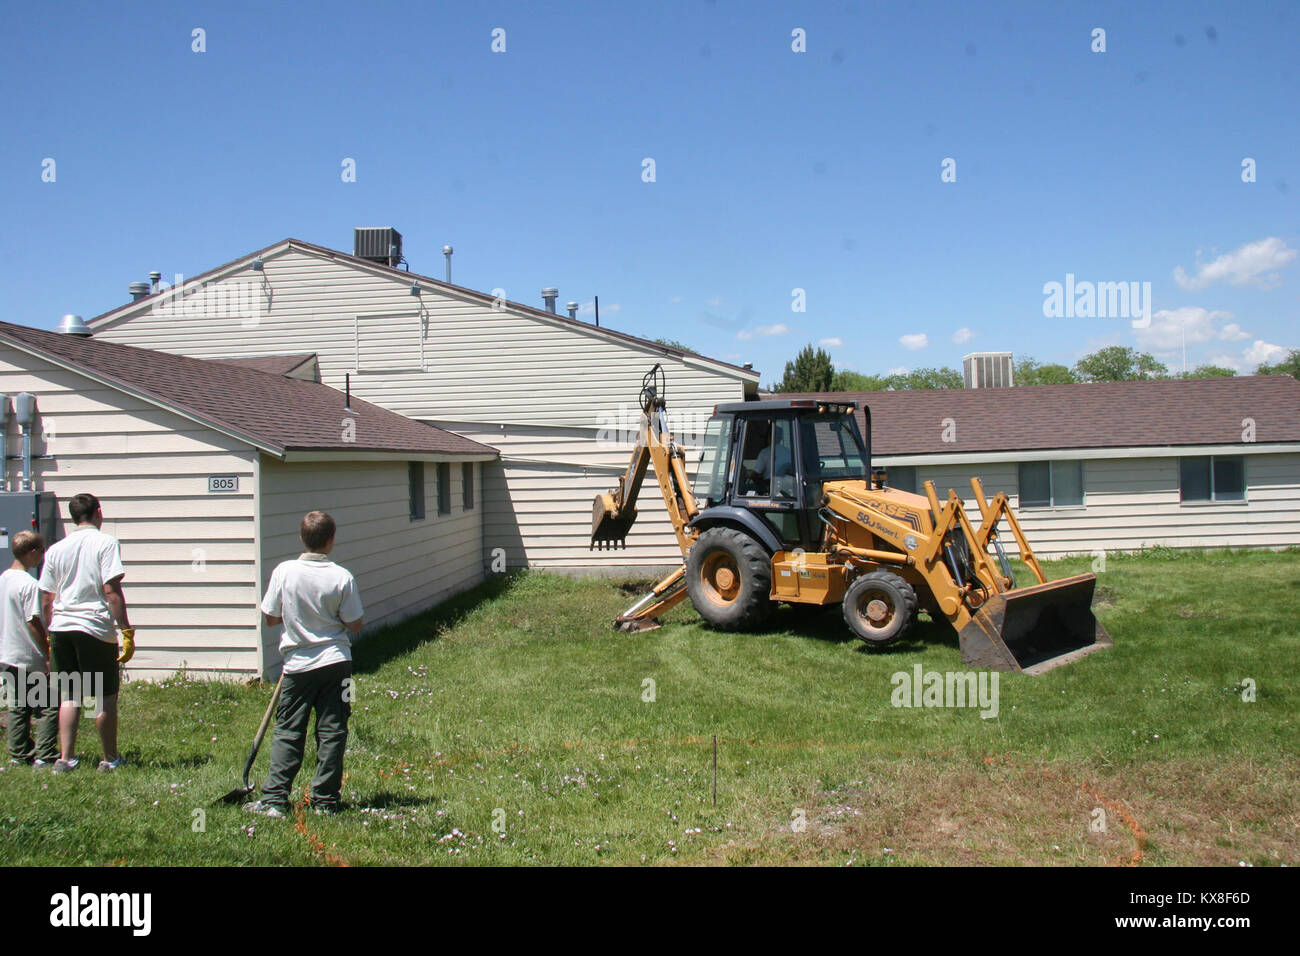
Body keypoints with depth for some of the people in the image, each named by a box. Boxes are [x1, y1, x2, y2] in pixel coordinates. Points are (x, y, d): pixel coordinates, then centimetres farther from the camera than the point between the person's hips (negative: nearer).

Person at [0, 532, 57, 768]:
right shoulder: (29, 584, -18)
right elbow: (33, 622, -20)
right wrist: (48, 655, -14)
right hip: (31, 658, -8)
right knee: (48, 706, -1)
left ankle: (19, 754, 20)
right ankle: (45, 756, -3)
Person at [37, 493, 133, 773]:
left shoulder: (56, 549, 11)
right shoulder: (105, 543, -5)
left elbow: (46, 600, 12)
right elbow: (112, 591, -13)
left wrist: (49, 637, 21)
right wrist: (127, 632, -12)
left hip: (61, 627, 5)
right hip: (96, 628, -5)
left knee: (68, 696, 13)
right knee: (106, 697, 6)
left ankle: (65, 758, 10)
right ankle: (110, 759, 14)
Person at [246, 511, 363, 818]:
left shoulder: (284, 571, -8)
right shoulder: (342, 577, -10)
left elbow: (271, 619, -1)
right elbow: (355, 626, -5)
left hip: (298, 663, 1)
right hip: (335, 661, 0)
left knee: (288, 732, 9)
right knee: (332, 733, 6)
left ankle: (274, 799, 7)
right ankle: (325, 801, 10)